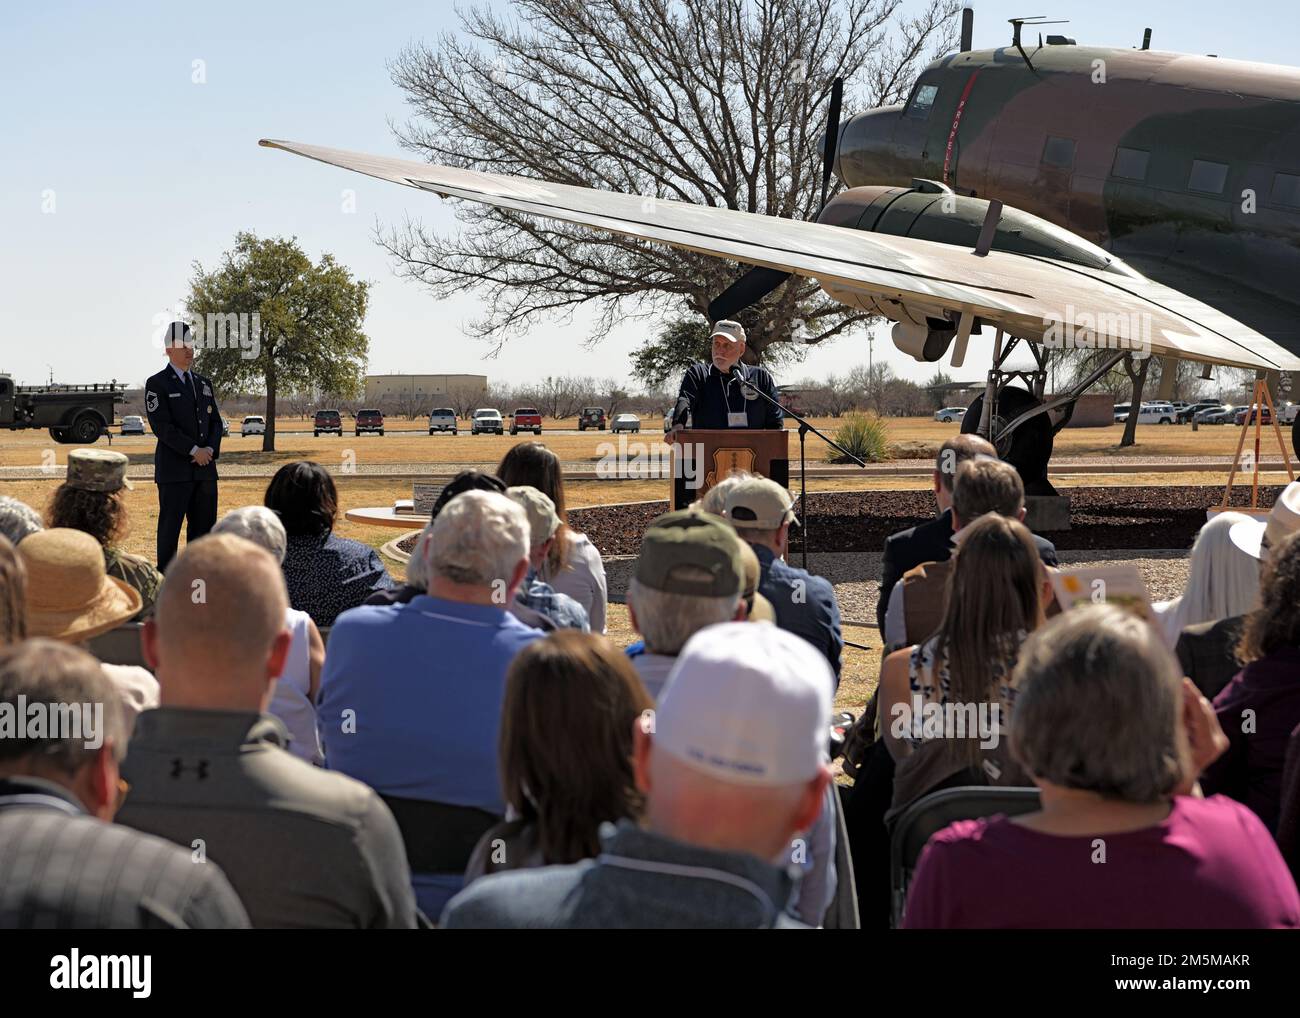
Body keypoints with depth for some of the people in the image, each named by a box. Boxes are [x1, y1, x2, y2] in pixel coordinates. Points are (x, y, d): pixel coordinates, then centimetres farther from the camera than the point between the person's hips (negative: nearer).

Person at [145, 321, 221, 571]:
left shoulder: (203, 383, 16)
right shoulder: (157, 384, -5)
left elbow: (215, 421, 15)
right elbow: (161, 426, -13)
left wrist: (211, 449, -5)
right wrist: (194, 451, -17)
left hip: (205, 467, 6)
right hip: (174, 469, -6)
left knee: (203, 527, 7)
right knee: (170, 526, -3)